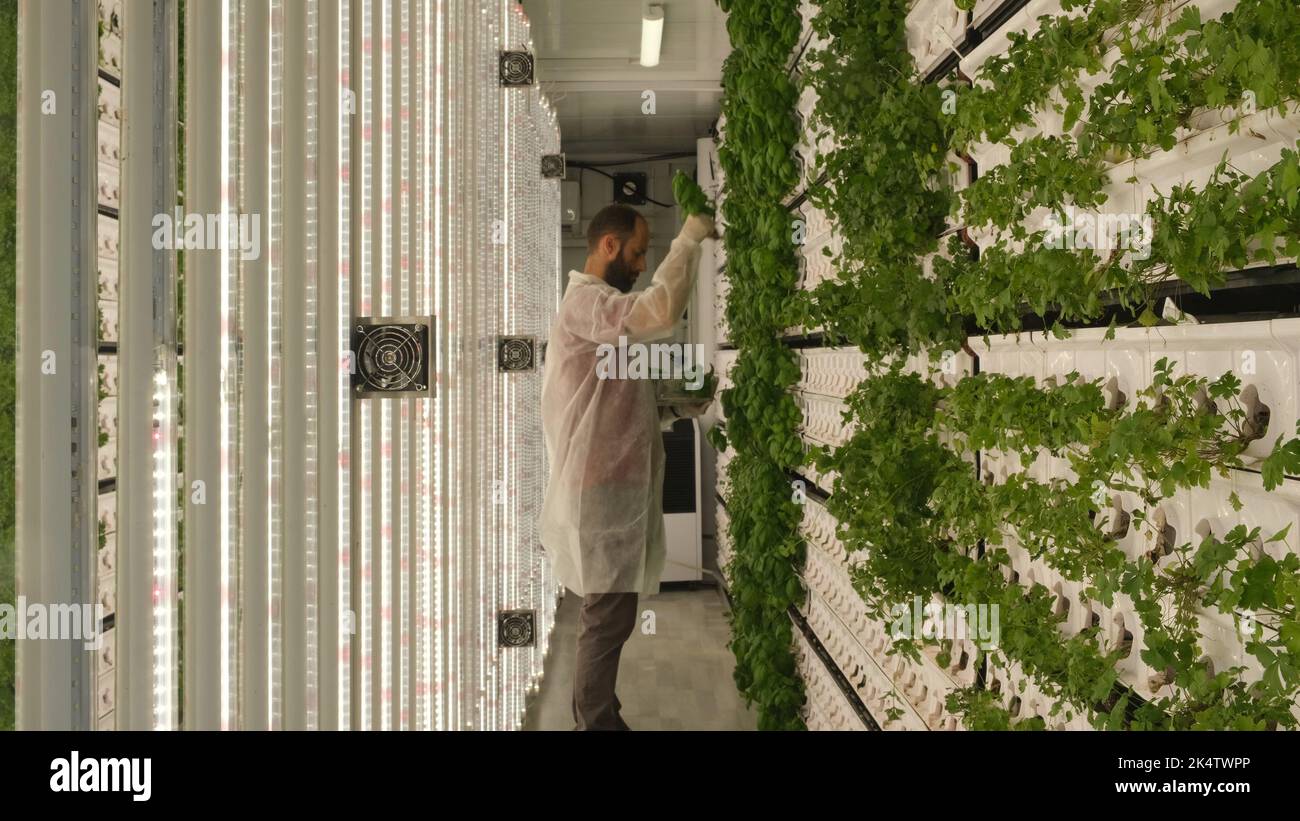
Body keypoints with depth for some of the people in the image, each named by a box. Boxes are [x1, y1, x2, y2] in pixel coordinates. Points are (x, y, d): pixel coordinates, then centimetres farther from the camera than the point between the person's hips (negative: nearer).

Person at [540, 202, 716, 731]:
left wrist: (677, 410, 10)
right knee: (609, 615, -3)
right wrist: (689, 240, -20)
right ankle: (596, 723, 8)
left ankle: (597, 716, 27)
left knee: (609, 613, 16)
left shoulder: (601, 306, 19)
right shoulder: (585, 300, -14)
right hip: (600, 490, -10)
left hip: (615, 486, 10)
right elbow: (659, 314, -34)